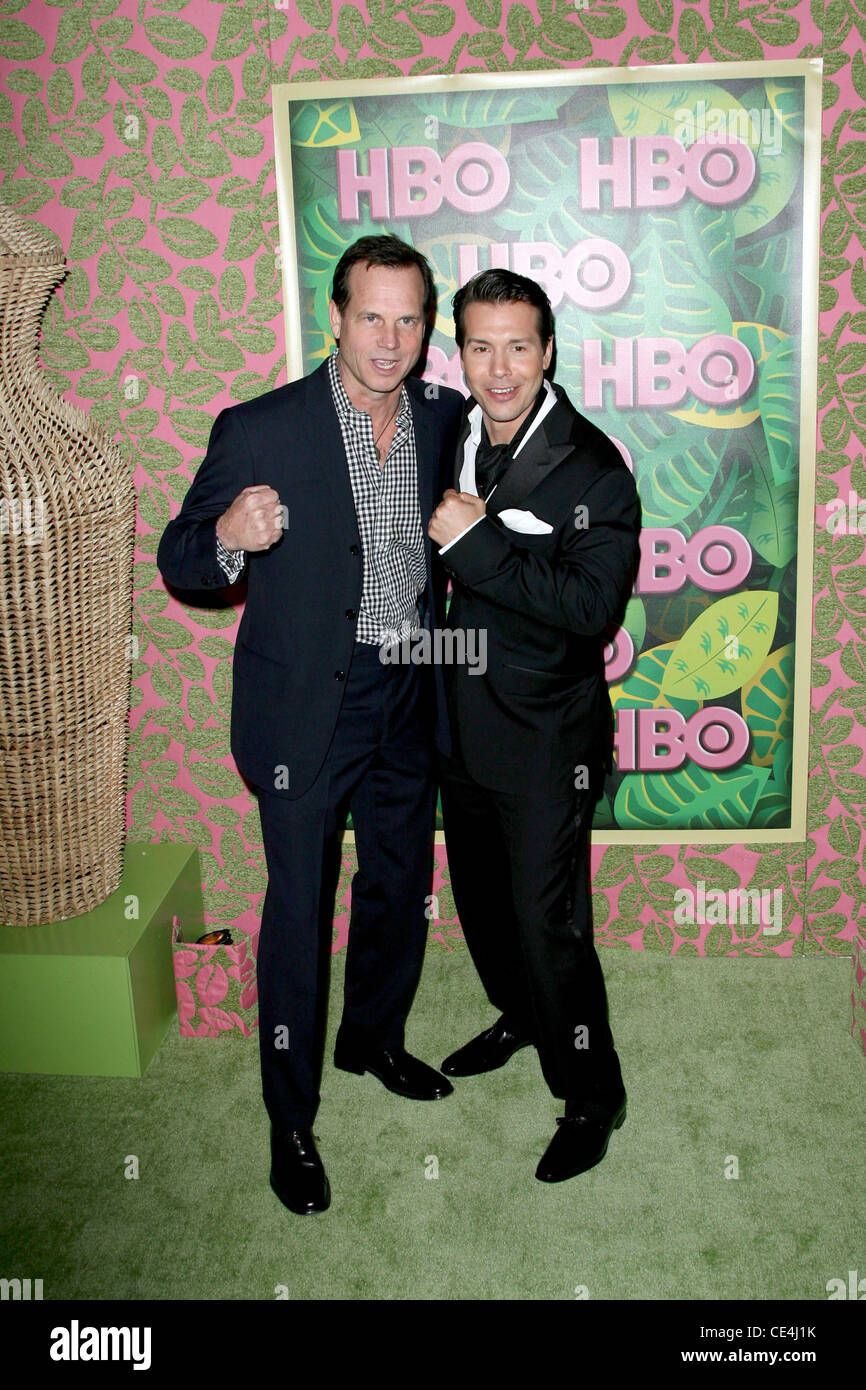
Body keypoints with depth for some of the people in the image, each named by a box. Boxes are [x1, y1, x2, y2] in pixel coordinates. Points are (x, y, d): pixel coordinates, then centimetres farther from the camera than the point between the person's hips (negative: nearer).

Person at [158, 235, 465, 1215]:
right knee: (299, 910, 4)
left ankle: (373, 1040, 46)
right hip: (306, 708, -5)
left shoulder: (444, 419, 1)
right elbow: (179, 562, -11)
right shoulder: (260, 430, -15)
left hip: (407, 699, 5)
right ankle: (290, 1120, 24)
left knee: (400, 886, 20)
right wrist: (228, 536, -33)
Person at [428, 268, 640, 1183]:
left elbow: (592, 603, -26)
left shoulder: (593, 468, -16)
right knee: (481, 898, 22)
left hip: (546, 736, -7)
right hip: (461, 721, 7)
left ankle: (591, 1097, 21)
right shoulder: (450, 440, 4)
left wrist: (474, 541, -27)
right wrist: (447, 530, -5)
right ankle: (520, 1018, 48)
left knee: (547, 921, -1)